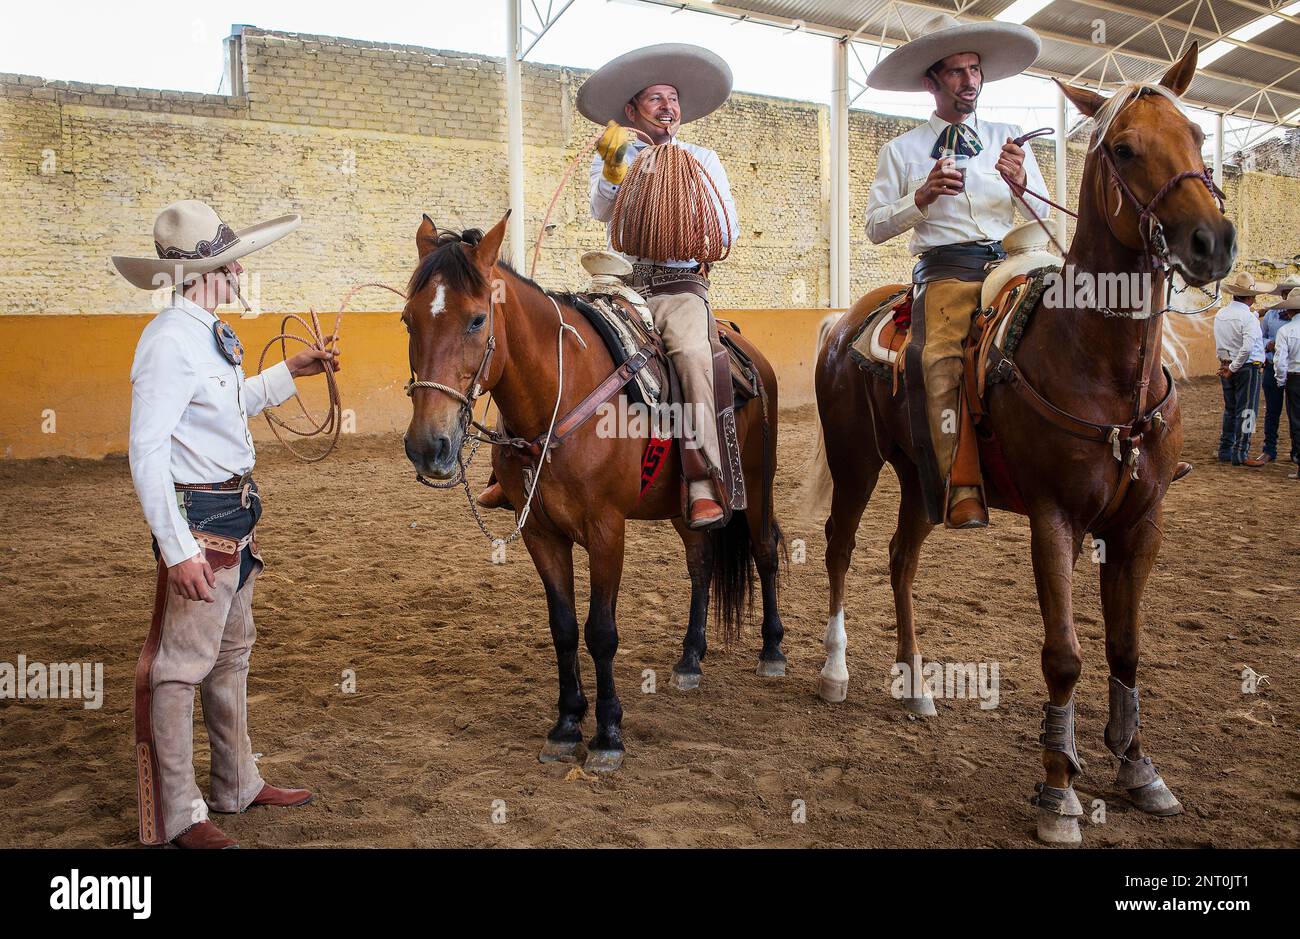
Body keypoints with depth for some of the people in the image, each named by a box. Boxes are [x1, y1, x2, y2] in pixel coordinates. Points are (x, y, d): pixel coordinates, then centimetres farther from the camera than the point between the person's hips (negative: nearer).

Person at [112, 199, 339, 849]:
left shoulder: (210, 334, 9)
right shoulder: (168, 341, -20)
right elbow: (146, 453, -24)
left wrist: (291, 372, 23)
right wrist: (178, 550, -27)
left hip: (235, 512, 10)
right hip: (198, 519, -10)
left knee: (231, 653, 19)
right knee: (178, 664, 1)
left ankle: (237, 784, 34)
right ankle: (175, 815, 14)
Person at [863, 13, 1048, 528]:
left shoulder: (1009, 138, 20)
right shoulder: (900, 150, 15)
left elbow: (1044, 215, 14)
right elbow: (875, 226, 8)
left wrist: (1020, 185, -7)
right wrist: (922, 198, -9)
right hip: (947, 271, -3)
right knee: (940, 356, -32)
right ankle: (961, 492, -33)